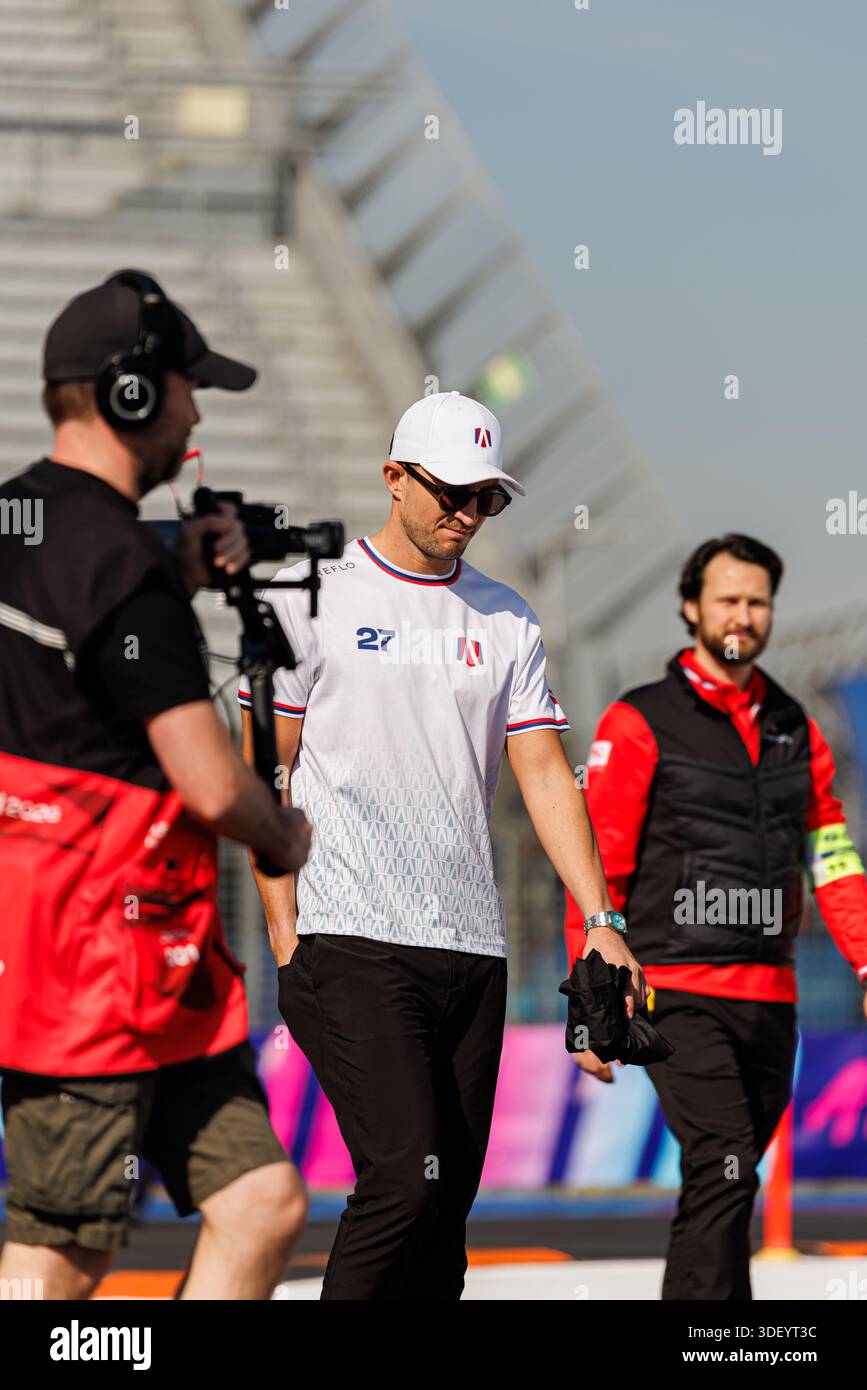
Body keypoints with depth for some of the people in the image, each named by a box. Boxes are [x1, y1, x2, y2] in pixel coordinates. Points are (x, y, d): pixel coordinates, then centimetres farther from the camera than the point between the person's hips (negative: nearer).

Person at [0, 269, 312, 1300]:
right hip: (97, 955, -10)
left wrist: (179, 574, 14)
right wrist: (285, 838, 4)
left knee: (260, 1203, 8)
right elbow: (211, 786, -18)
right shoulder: (120, 563, -18)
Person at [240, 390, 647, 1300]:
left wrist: (599, 920, -3)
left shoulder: (505, 620, 13)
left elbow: (544, 774, 9)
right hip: (350, 945, -5)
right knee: (405, 1181, -18)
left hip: (472, 951, 5)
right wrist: (285, 933, -7)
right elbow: (263, 771, 1)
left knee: (447, 1205, 4)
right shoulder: (312, 594, 2)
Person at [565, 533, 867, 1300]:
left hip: (769, 998, 6)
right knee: (725, 1170, -19)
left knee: (726, 1183, 9)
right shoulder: (640, 724, -2)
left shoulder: (796, 731, 16)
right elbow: (596, 869, -3)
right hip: (678, 993, -6)